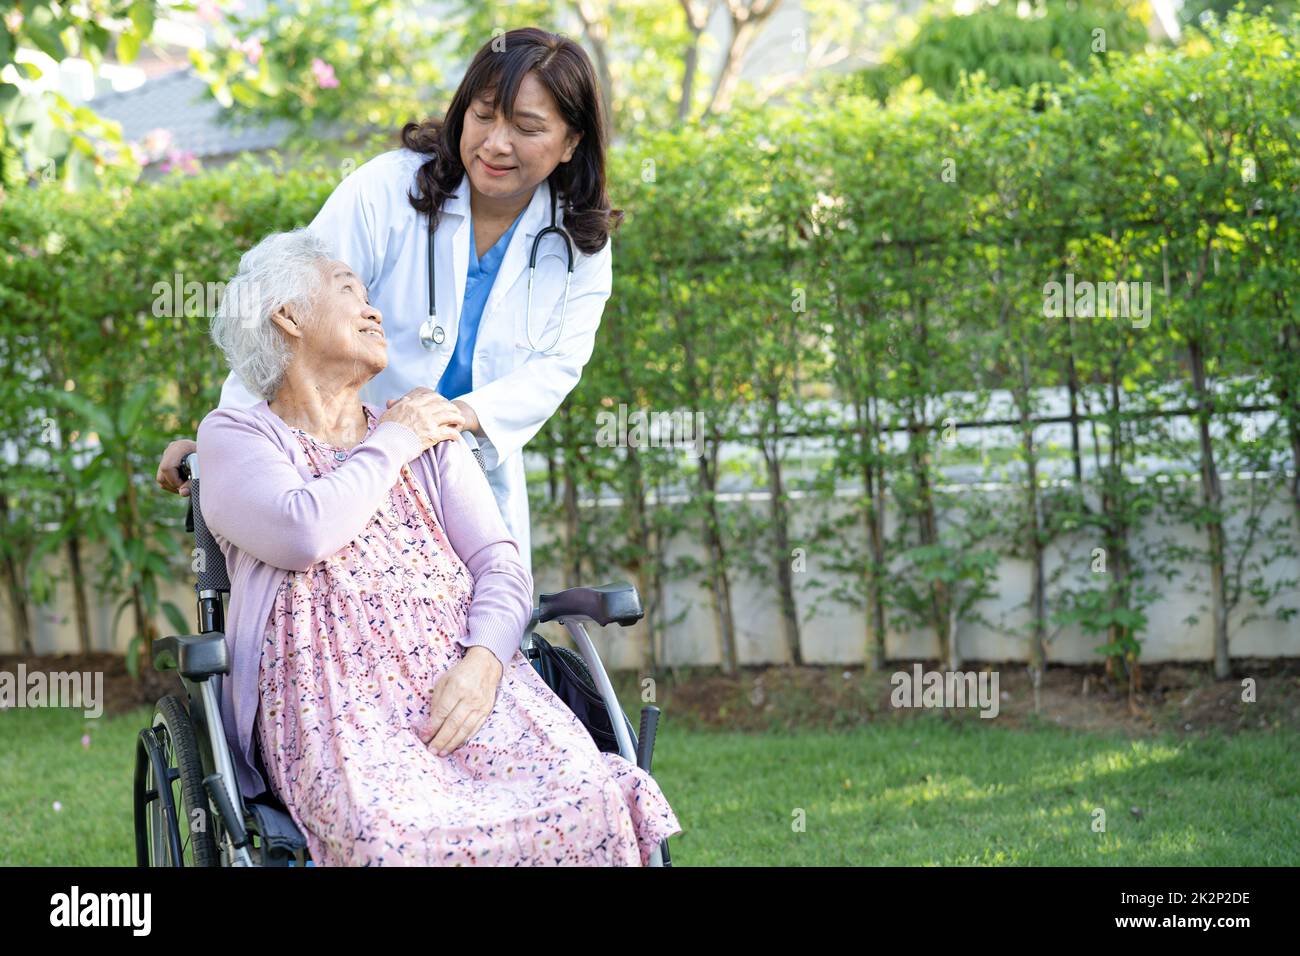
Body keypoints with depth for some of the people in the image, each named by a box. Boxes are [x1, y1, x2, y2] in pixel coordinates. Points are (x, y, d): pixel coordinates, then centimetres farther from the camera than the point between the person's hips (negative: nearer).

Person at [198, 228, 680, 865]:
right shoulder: (234, 435, 13)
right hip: (333, 689, -4)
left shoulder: (431, 436, 27)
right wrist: (394, 442, 6)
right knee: (396, 834, -38)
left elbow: (500, 565, 14)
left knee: (586, 801, -29)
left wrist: (483, 660, -8)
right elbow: (302, 533, -9)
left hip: (462, 675, 4)